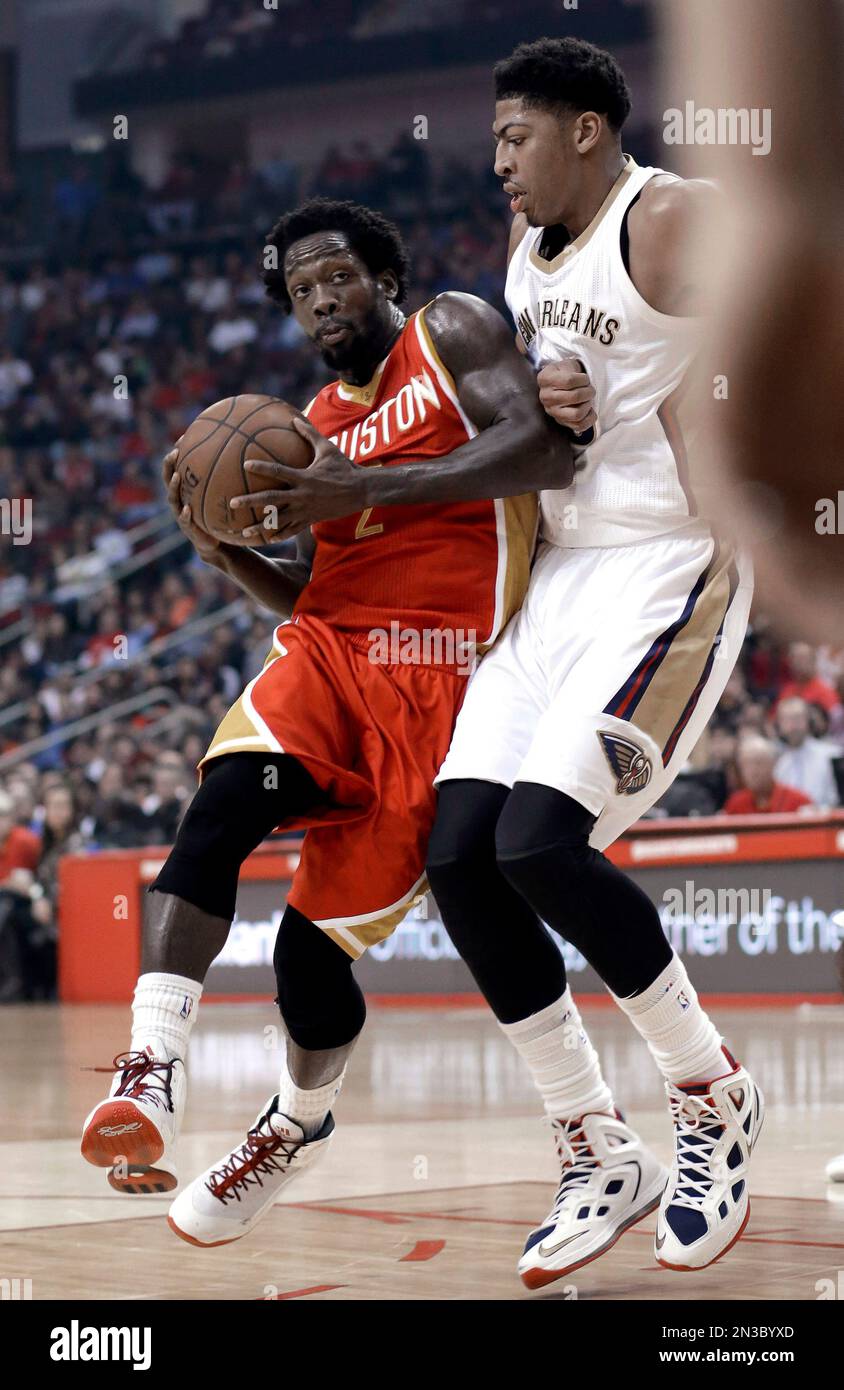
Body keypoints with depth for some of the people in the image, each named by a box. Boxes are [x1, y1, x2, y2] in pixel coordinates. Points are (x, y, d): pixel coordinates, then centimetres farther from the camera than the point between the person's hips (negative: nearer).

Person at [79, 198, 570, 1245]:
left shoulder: (451, 334, 4)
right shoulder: (315, 425, 22)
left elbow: (541, 447, -15)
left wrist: (354, 487, -20)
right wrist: (219, 548, 4)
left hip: (439, 681, -5)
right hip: (328, 649, 5)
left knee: (316, 941, -6)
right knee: (223, 798, -29)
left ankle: (298, 1120, 25)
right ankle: (151, 1065, -37)